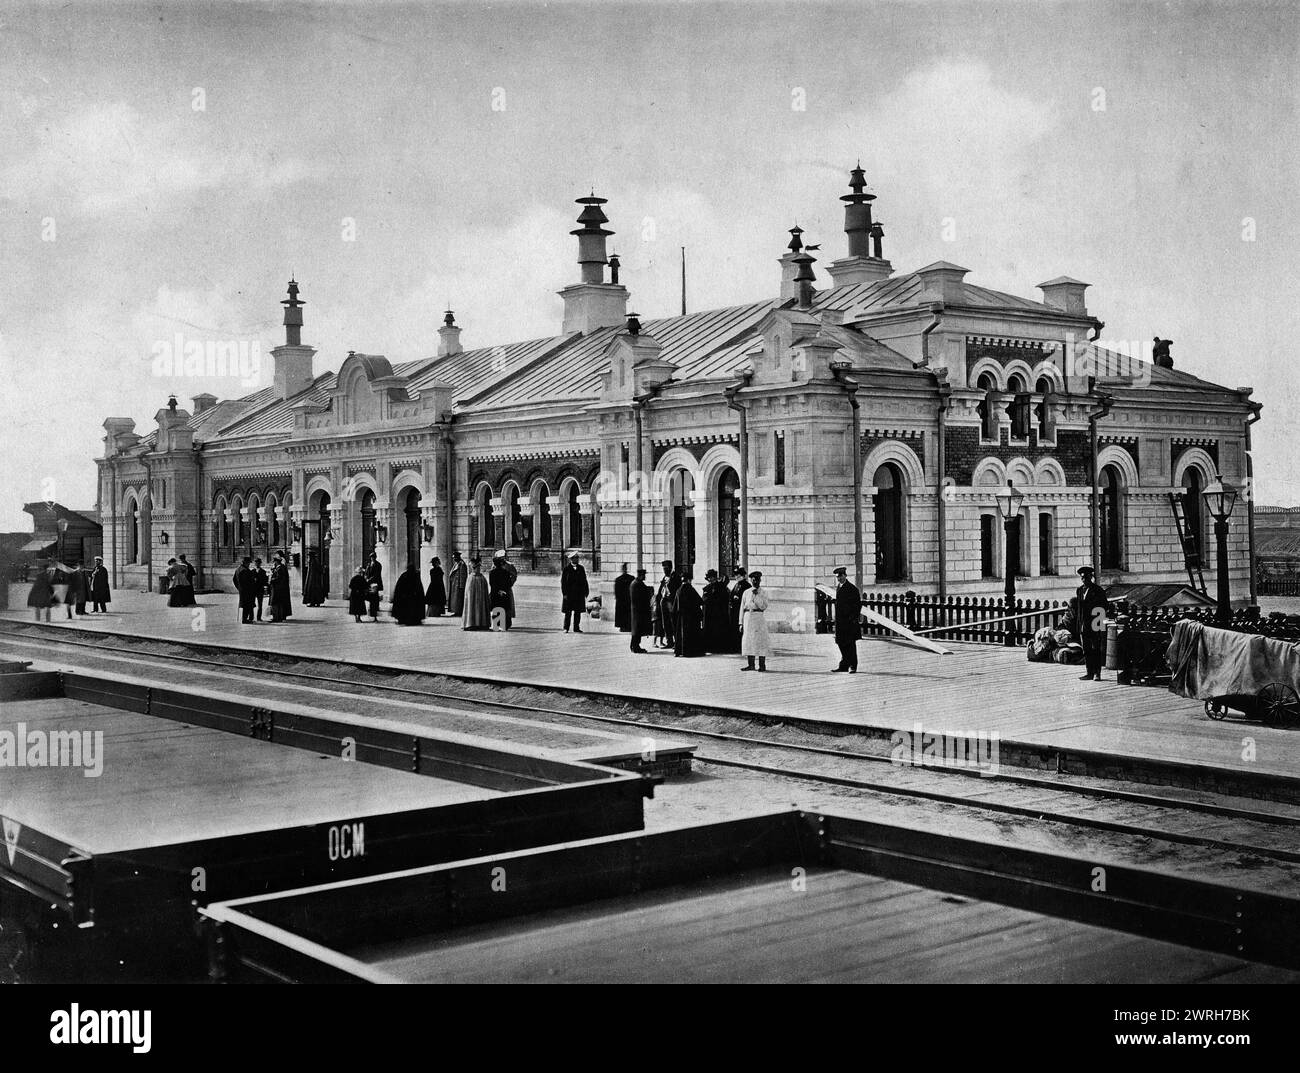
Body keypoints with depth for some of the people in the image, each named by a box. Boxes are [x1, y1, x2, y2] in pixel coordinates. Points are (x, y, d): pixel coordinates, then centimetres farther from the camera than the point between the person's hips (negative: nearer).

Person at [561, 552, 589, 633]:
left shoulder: (581, 568, 10)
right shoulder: (566, 569, -1)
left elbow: (584, 581, 12)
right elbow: (563, 582, -3)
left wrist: (586, 592, 6)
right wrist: (564, 593, -9)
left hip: (579, 594, 4)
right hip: (569, 593, -4)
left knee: (578, 612, 5)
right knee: (568, 612, -1)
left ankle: (576, 628, 11)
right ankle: (566, 628, 5)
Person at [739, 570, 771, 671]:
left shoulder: (763, 593, 4)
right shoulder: (746, 593, 11)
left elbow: (764, 606, -7)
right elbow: (742, 608, 11)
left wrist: (756, 596, -13)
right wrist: (741, 623, 7)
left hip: (759, 617, -3)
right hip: (748, 617, 3)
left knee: (760, 640, -3)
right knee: (748, 640, 2)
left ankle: (762, 665, 1)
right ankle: (750, 664, 7)